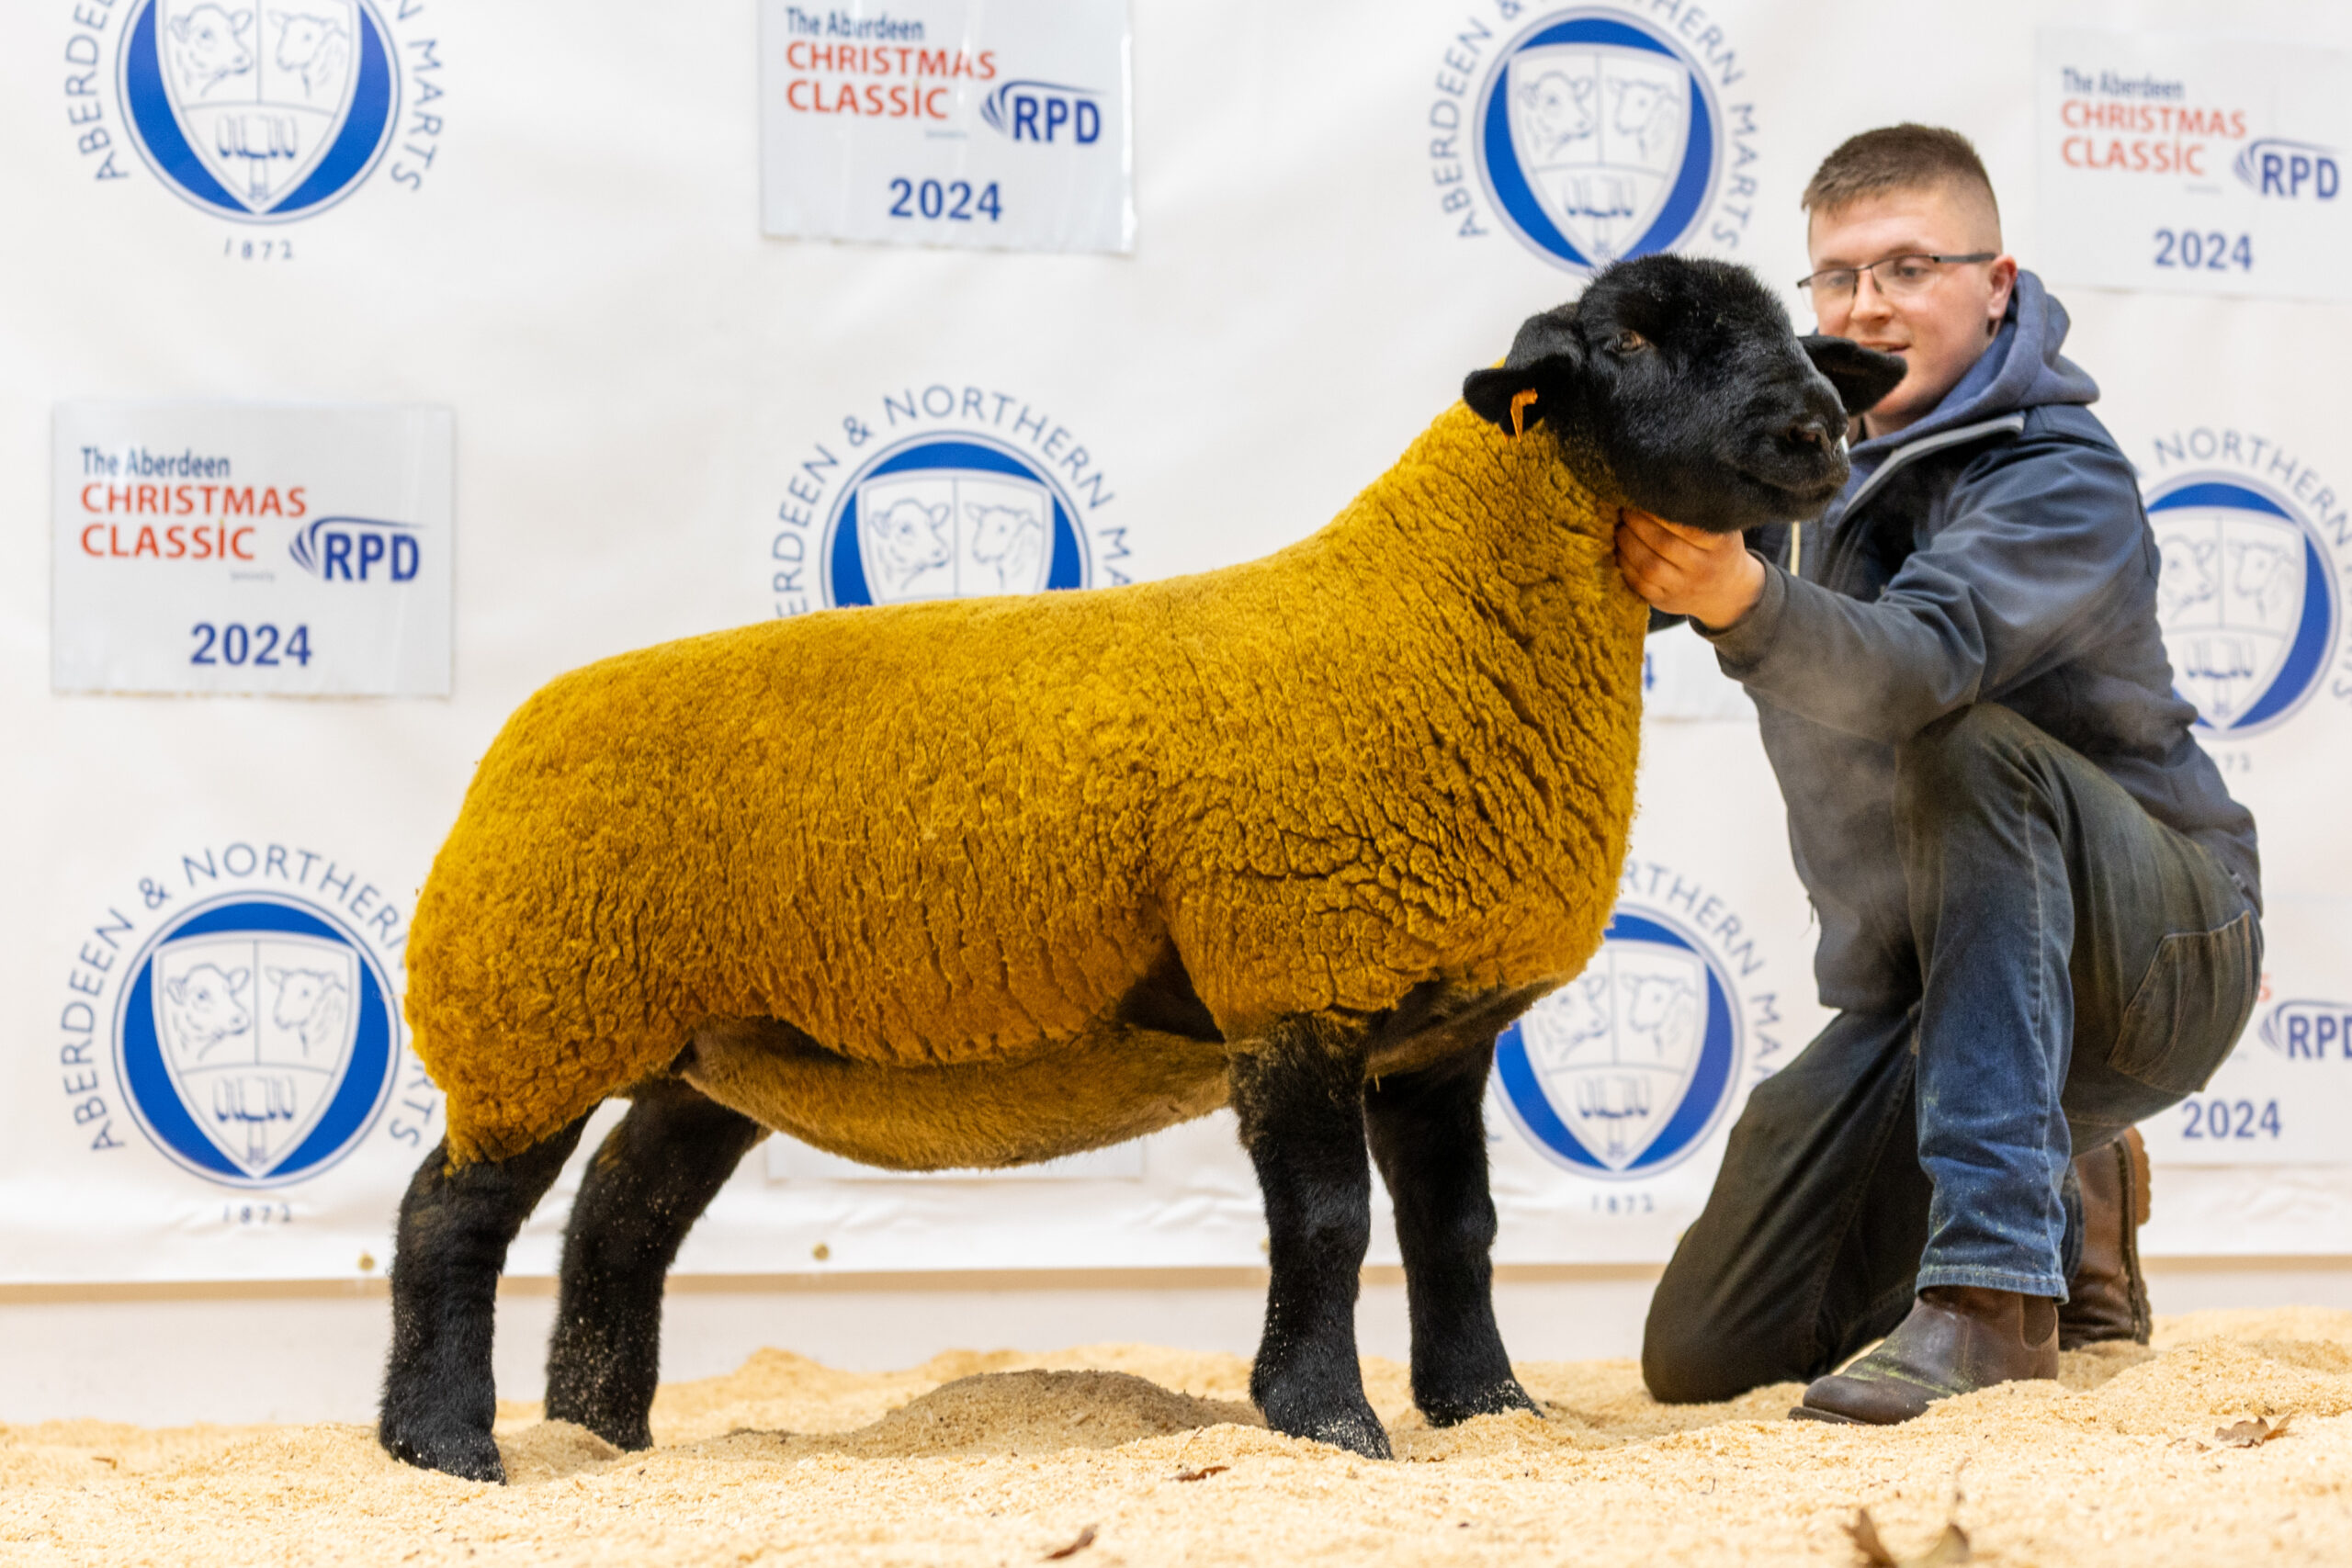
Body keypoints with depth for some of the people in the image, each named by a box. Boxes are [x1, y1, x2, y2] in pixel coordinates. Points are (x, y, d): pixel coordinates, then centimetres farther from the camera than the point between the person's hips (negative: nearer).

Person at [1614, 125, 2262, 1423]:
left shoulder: (2062, 484, -19)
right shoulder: (1809, 446, 4)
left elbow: (1917, 663, -38)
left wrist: (1746, 600, -57)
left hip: (2157, 956, -7)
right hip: (1916, 977, 7)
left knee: (1966, 750, -38)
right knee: (1703, 1356, -2)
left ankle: (1996, 1286, -39)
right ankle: (2076, 1210, 24)